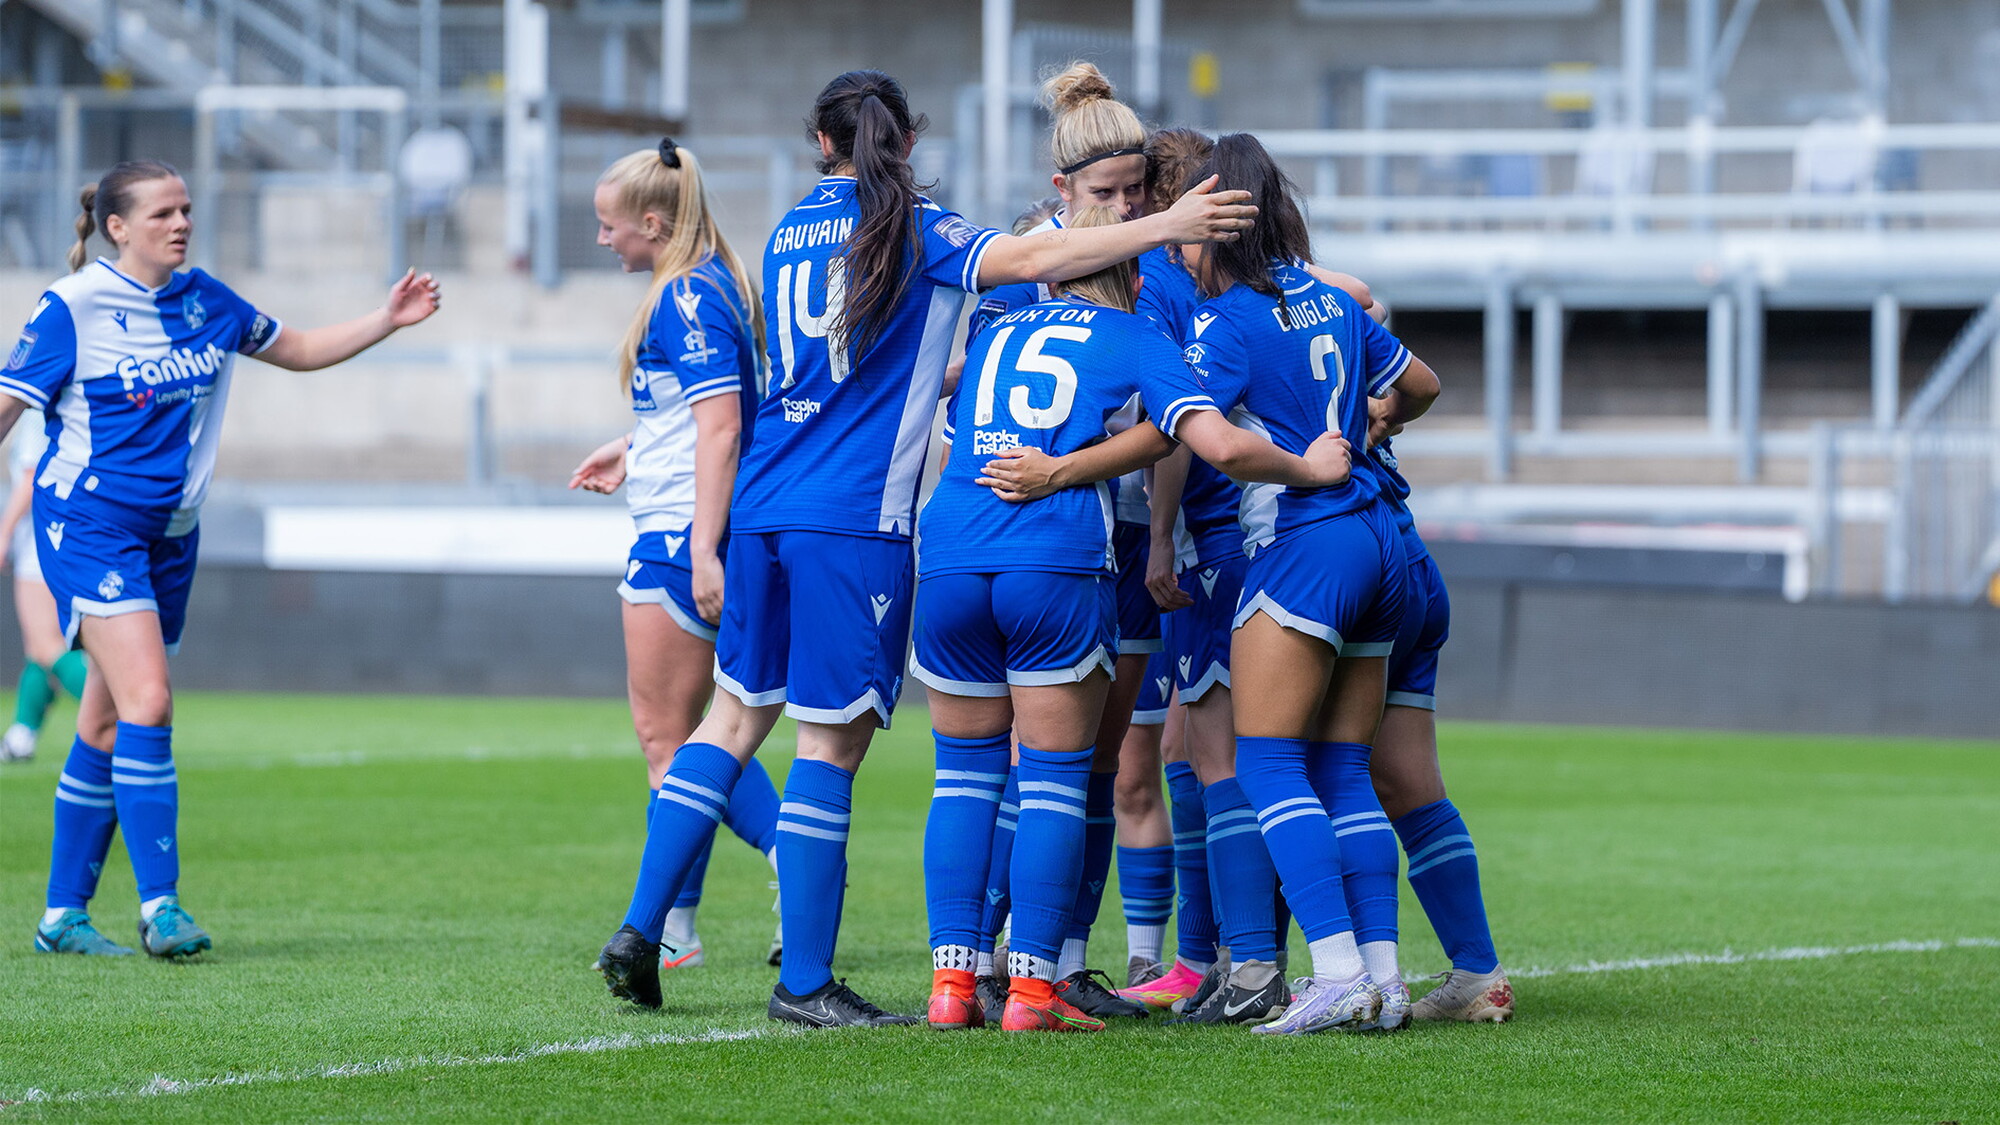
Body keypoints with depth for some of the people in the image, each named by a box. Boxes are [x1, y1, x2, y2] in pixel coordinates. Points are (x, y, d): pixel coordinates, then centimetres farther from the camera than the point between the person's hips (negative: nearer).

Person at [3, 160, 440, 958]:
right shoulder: (73, 307, -10)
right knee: (147, 702, -19)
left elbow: (297, 350, 20)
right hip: (89, 523, -6)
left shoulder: (203, 301, 7)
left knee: (106, 727, 8)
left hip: (169, 533, 6)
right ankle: (158, 902, -17)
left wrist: (388, 320, 9)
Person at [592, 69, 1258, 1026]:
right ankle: (803, 982, -1)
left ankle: (640, 929, 12)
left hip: (762, 507, 7)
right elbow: (1027, 259, -19)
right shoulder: (907, 228, -4)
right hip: (854, 517, -7)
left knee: (736, 713, 16)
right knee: (831, 742, -3)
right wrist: (1164, 227, -19)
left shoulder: (789, 235, 15)